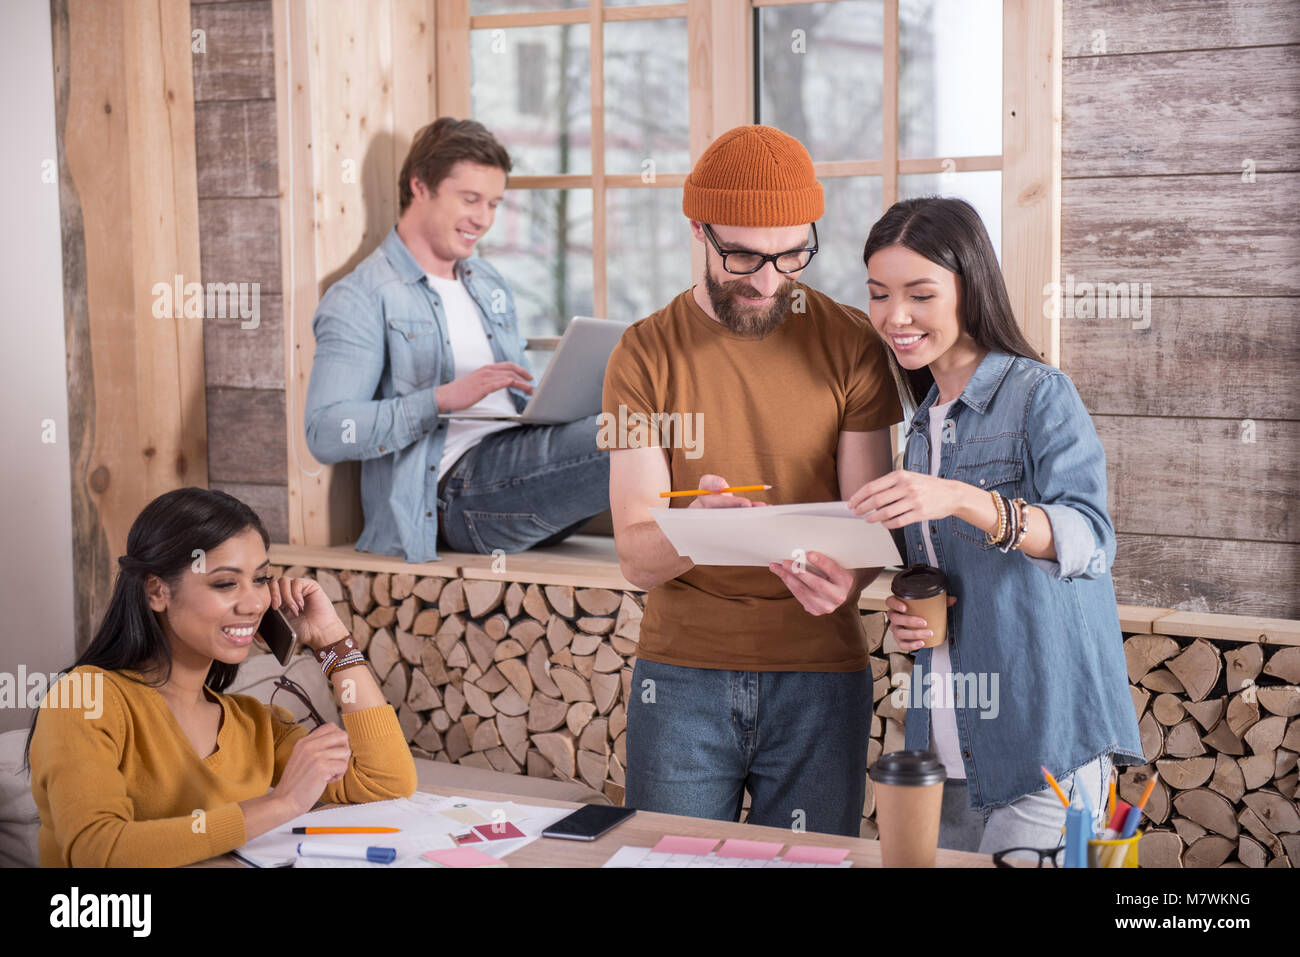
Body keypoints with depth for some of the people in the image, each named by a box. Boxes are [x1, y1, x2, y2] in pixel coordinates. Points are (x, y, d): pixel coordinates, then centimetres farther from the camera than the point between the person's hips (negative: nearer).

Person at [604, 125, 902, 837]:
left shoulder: (850, 345, 0)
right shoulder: (646, 354, -2)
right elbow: (635, 557, -8)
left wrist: (846, 575, -26)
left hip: (819, 677, 0)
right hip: (682, 675, 0)